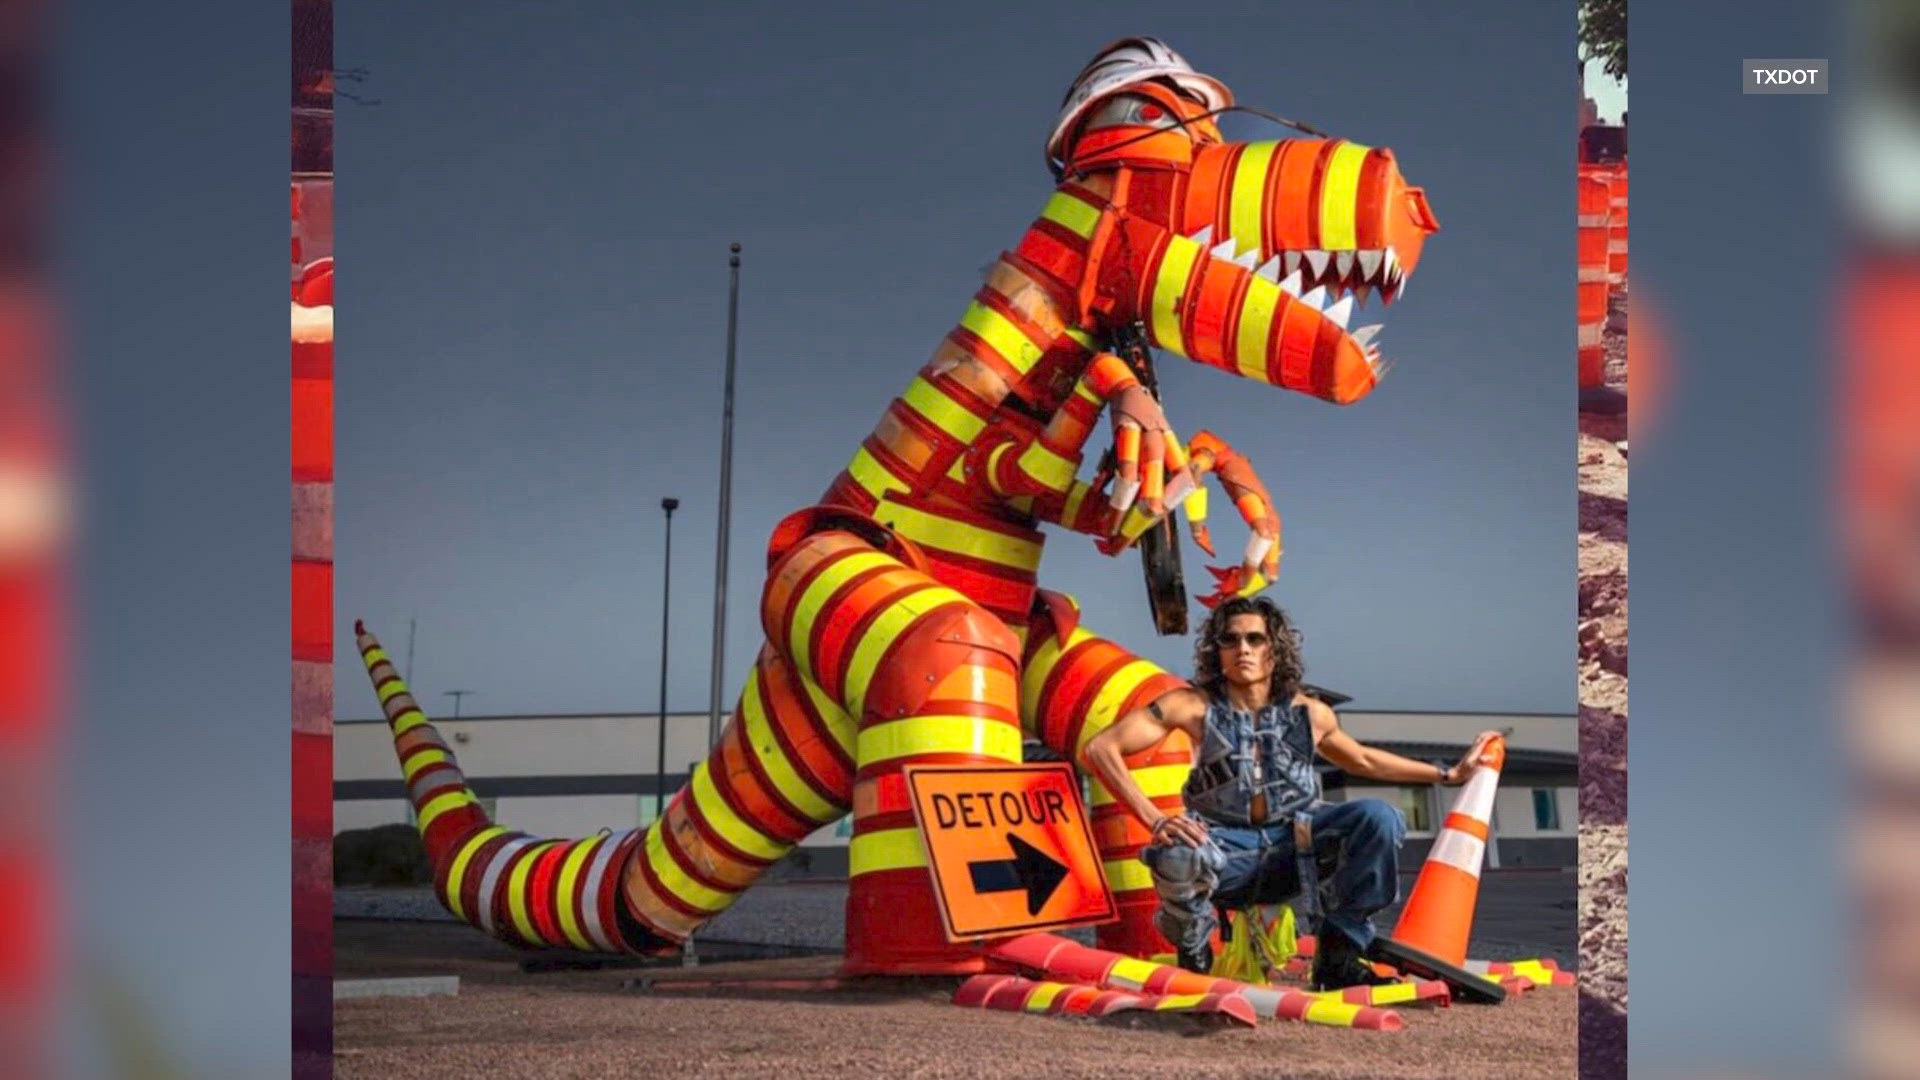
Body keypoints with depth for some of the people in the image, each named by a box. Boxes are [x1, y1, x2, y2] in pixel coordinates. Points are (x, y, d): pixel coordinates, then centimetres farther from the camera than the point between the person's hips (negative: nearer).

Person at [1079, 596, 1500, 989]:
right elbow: (1099, 749, -15)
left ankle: (1337, 958, -8)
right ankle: (1193, 961, -5)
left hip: (1297, 851, 3)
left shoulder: (1308, 713, 2)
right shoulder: (1196, 706, -9)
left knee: (1378, 818, -21)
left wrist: (1449, 774, 27)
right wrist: (1155, 820, -25)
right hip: (1228, 855, -3)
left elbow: (1362, 760, 24)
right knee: (1176, 854, -38)